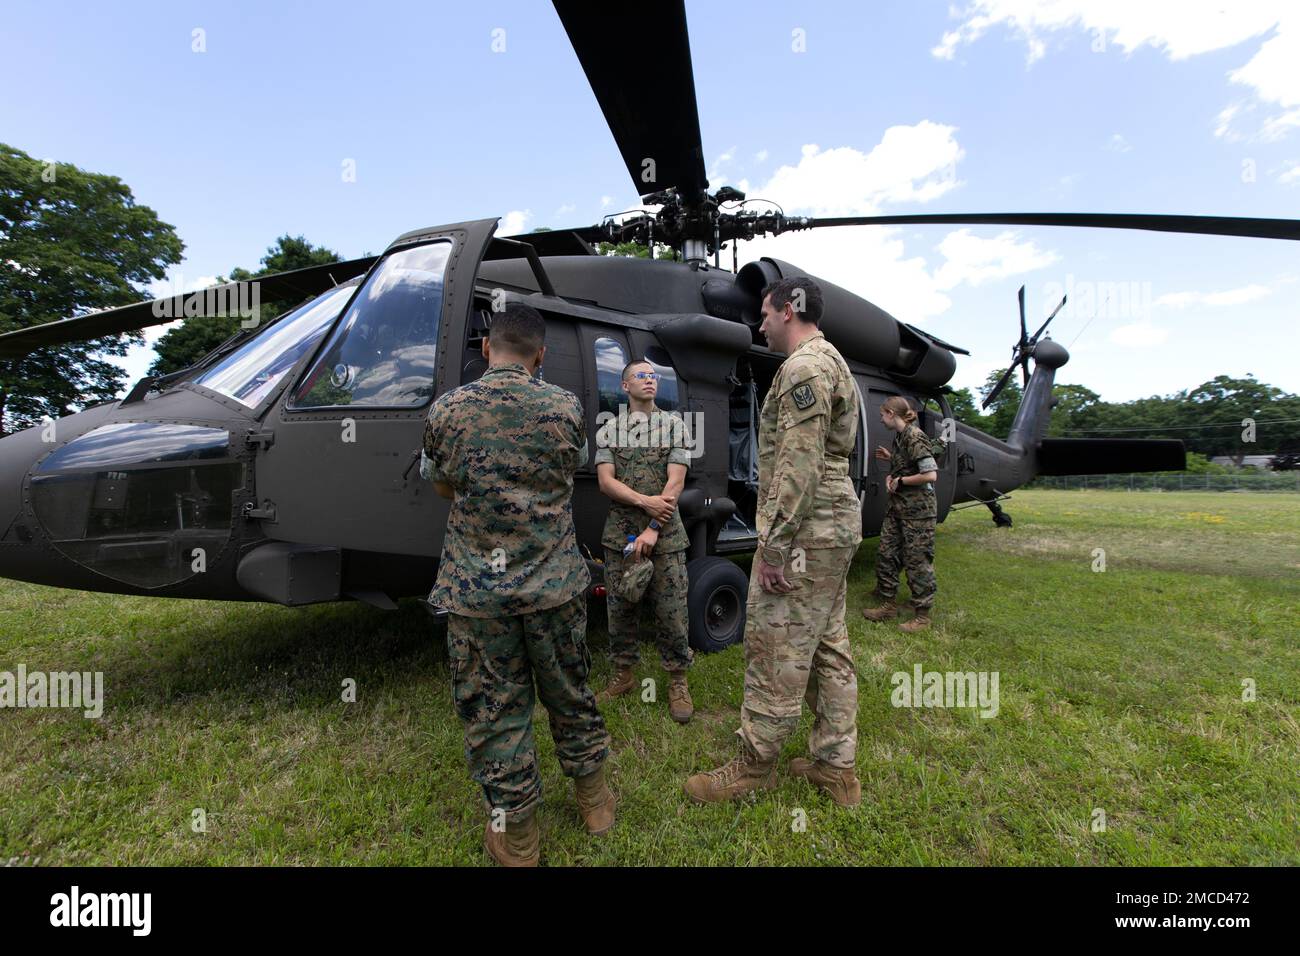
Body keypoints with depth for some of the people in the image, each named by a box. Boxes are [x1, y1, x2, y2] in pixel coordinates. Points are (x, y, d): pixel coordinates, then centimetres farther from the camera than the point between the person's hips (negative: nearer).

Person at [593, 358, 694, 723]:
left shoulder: (674, 425, 5)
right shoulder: (610, 429, 10)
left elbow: (676, 481, -5)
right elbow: (605, 481, 0)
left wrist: (653, 529, -13)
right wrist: (644, 501, -16)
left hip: (665, 534, -2)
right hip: (620, 534, 2)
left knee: (671, 611, 1)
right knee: (620, 609, 10)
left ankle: (678, 681, 18)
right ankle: (623, 675, 27)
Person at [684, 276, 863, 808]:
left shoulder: (803, 367, -14)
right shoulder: (831, 362, 20)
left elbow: (799, 464, -23)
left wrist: (774, 547, -21)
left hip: (805, 532, -11)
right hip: (836, 526, 11)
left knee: (775, 652, 1)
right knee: (828, 647, 15)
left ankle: (754, 766, 16)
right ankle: (836, 767, 27)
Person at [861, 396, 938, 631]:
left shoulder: (915, 438, -17)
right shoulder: (899, 437, 10)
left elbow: (931, 475, -22)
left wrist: (900, 481, -13)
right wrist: (890, 458, 11)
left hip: (918, 509, -9)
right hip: (898, 507, 9)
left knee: (917, 561, 0)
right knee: (886, 555, 11)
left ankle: (923, 616, 13)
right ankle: (888, 605, 24)